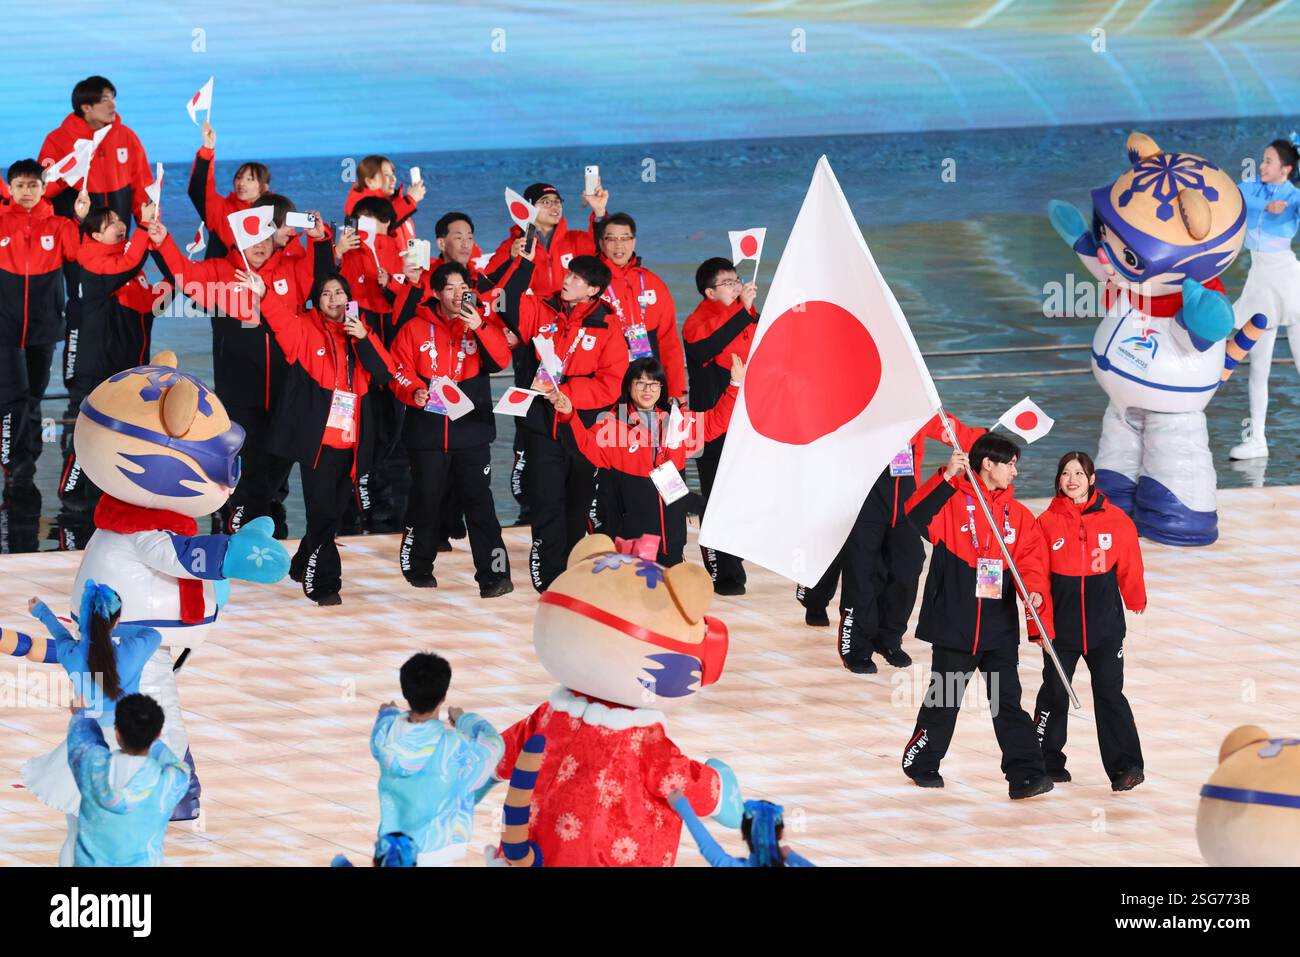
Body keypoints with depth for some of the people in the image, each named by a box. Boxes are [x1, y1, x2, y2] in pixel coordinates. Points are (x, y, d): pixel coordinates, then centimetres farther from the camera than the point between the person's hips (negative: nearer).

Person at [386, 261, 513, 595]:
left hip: (472, 428, 0)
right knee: (426, 500, 9)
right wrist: (414, 392, -18)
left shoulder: (483, 320, 5)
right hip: (427, 427, 0)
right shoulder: (416, 328, 3)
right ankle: (418, 567, 26)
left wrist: (479, 328, -22)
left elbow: (501, 359, -9)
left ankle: (494, 574, -9)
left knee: (479, 500, -7)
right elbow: (399, 370, 2)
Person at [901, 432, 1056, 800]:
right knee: (944, 698, 8)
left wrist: (1035, 591, -17)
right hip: (955, 622, -4)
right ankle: (921, 763, 26)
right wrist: (947, 477, -36)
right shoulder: (953, 501, -6)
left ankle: (1025, 774, -3)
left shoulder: (1017, 514, 9)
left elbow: (1031, 559, 3)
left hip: (1000, 625, 4)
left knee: (1007, 701, 1)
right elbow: (918, 515, -25)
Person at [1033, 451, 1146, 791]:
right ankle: (1047, 762, 22)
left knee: (1110, 693, -2)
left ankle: (1126, 766, -2)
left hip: (1105, 622, -1)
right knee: (1054, 692, 8)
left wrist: (1136, 600, 15)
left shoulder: (1116, 520, -3)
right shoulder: (1047, 522, -2)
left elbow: (1129, 565, 7)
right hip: (1061, 622, 1)